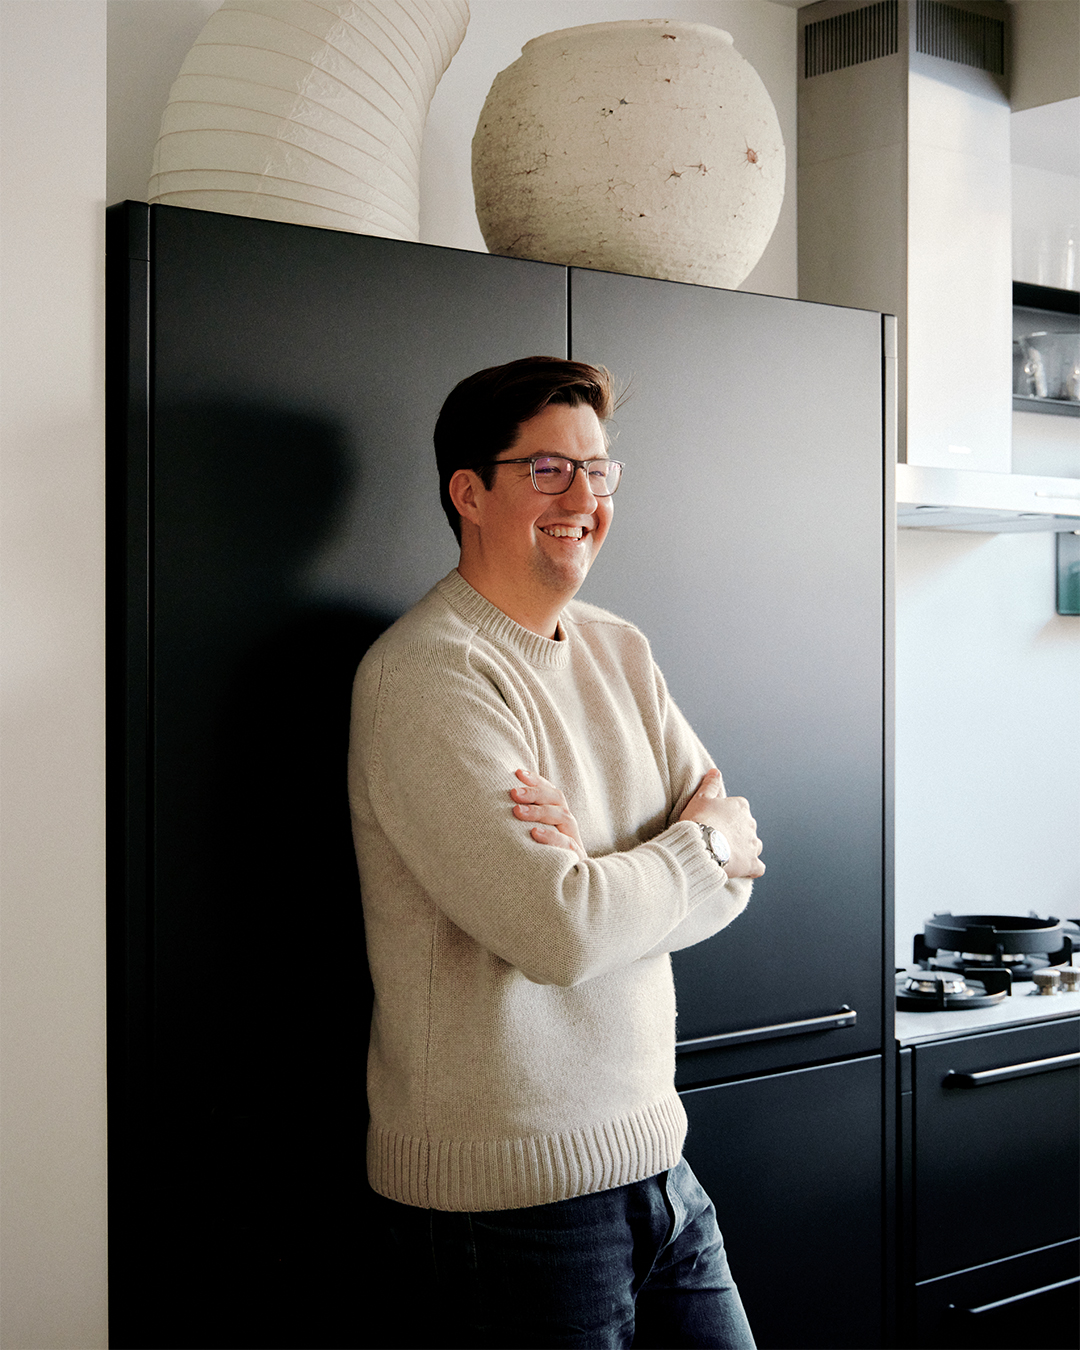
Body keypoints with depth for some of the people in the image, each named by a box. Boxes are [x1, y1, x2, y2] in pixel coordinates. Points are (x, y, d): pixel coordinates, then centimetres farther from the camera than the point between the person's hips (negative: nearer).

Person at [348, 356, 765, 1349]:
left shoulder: (619, 651, 10)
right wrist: (704, 843, -8)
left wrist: (607, 867, -17)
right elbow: (561, 932, -24)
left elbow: (736, 863, 4)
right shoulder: (428, 673, -16)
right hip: (511, 1190, -7)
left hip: (654, 1159, 7)